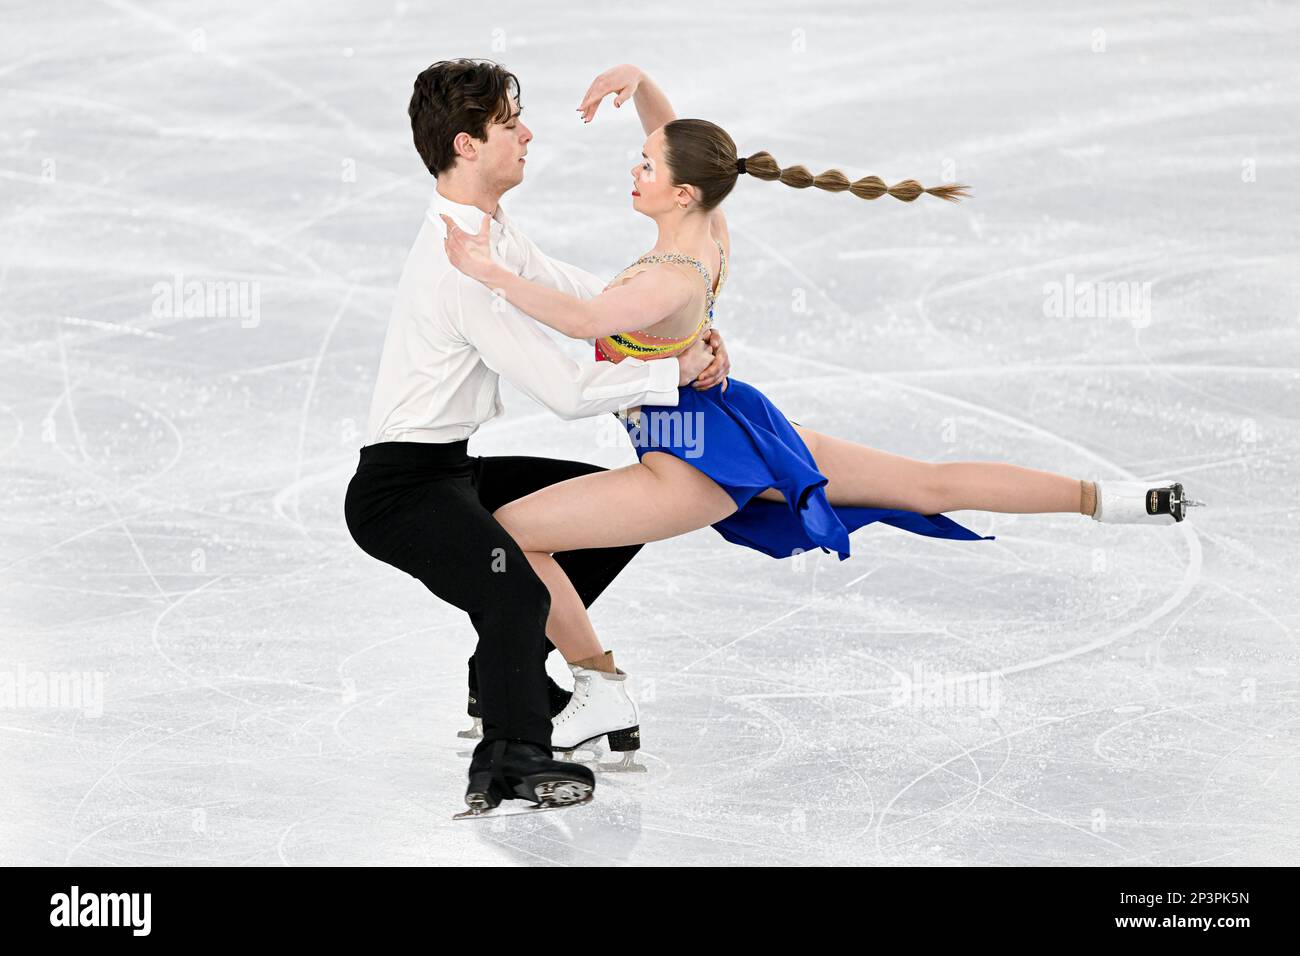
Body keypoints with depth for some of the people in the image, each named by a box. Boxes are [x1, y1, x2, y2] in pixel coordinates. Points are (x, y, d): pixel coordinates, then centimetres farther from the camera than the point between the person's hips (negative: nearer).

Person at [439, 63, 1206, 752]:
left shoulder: (670, 280, -28)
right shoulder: (710, 230, -4)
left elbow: (586, 320, -49)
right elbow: (677, 140, 12)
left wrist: (490, 273, -46)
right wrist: (637, 83, -7)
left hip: (699, 466, -9)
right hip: (736, 426, 9)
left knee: (510, 534, -8)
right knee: (932, 485, 15)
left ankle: (602, 694, -2)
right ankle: (1114, 501, 15)